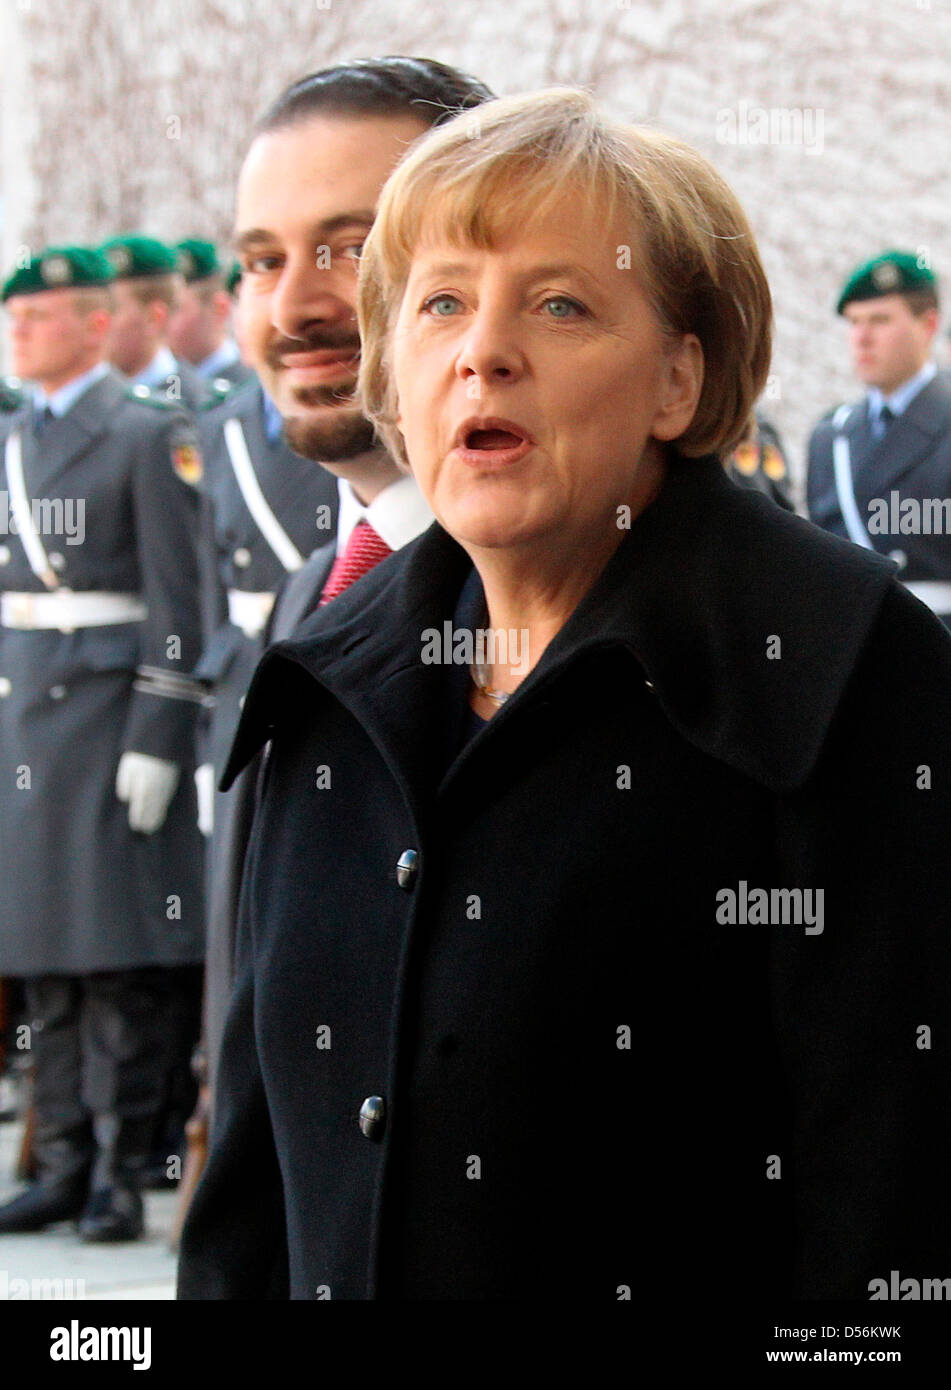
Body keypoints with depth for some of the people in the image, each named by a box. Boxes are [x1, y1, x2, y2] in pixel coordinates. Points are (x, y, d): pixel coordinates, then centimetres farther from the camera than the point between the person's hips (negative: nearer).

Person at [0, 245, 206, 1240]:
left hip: (109, 710, -6)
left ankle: (119, 1174, -1)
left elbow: (175, 600, -9)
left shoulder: (150, 437, -5)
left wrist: (156, 740, -15)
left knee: (121, 948, -5)